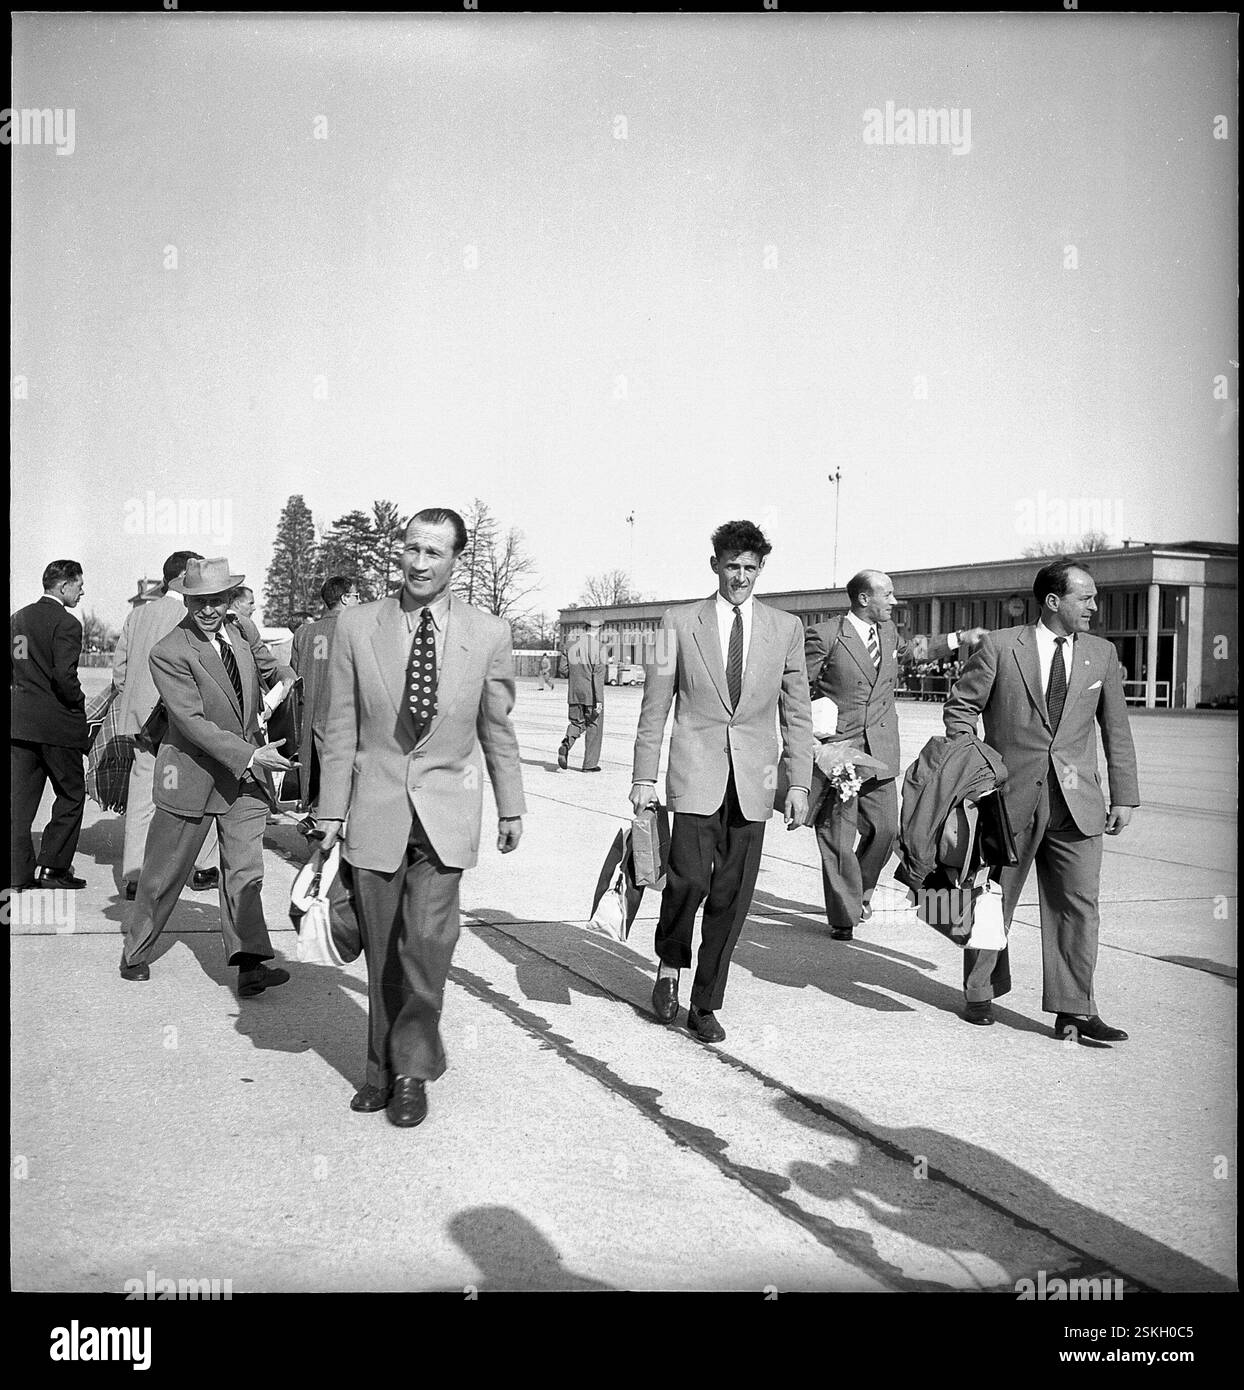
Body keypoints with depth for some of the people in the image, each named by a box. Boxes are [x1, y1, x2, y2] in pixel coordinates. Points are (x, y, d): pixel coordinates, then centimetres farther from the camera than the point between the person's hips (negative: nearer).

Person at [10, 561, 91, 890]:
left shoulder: (17, 618, 11)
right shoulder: (66, 624, -13)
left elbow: (9, 669, 12)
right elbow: (64, 676, -21)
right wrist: (79, 703, -6)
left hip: (19, 722, 7)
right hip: (57, 722, -7)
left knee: (20, 799, 9)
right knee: (71, 795, 7)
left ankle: (19, 875, 11)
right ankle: (53, 868, 6)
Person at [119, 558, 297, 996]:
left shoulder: (243, 631, 2)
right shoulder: (168, 653, -16)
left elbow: (271, 668, 21)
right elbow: (193, 721, -21)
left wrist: (289, 682, 0)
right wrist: (250, 755, -26)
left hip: (246, 771, 4)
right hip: (192, 773, -4)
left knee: (245, 870, -4)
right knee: (165, 872, 11)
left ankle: (249, 965, -7)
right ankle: (135, 953, 31)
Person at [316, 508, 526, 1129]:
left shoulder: (489, 634, 0)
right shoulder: (357, 625, -1)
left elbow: (498, 728, 10)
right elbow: (341, 727, 2)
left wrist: (511, 807, 15)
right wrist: (332, 811, 1)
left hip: (446, 811, -1)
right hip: (376, 805, 1)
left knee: (429, 941, -11)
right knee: (382, 951, 7)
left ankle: (413, 1068, 9)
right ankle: (383, 1069, 24)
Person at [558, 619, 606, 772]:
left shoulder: (570, 644, 3)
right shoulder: (599, 647, -12)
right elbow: (598, 676, -17)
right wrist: (599, 700, -18)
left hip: (574, 694, 4)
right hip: (592, 694, -4)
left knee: (577, 723, 18)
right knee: (594, 726, 10)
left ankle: (566, 745, -12)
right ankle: (590, 764, 13)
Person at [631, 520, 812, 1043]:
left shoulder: (786, 628, 9)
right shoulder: (680, 622, 5)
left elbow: (796, 713, 10)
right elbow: (655, 705, 5)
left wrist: (799, 783, 3)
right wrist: (644, 777, 1)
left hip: (753, 781, 2)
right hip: (696, 774, -2)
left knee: (732, 896, 3)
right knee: (689, 878, -14)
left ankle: (705, 1005, 18)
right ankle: (669, 962, 16)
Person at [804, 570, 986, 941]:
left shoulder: (888, 632, 11)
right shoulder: (824, 636, -9)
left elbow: (910, 650, 33)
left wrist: (959, 639, 27)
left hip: (881, 753, 6)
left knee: (885, 830, 6)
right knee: (837, 837, 0)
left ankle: (861, 891, 33)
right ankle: (843, 916, 13)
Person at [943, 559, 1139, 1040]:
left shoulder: (1102, 653, 9)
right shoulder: (999, 647, -3)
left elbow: (1116, 730, 11)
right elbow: (960, 708, 2)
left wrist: (1124, 796, 7)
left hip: (1076, 803, 3)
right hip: (1010, 797, -3)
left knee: (1078, 905, -1)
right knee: (993, 901, 9)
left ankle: (1072, 1010, 8)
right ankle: (980, 993, 26)